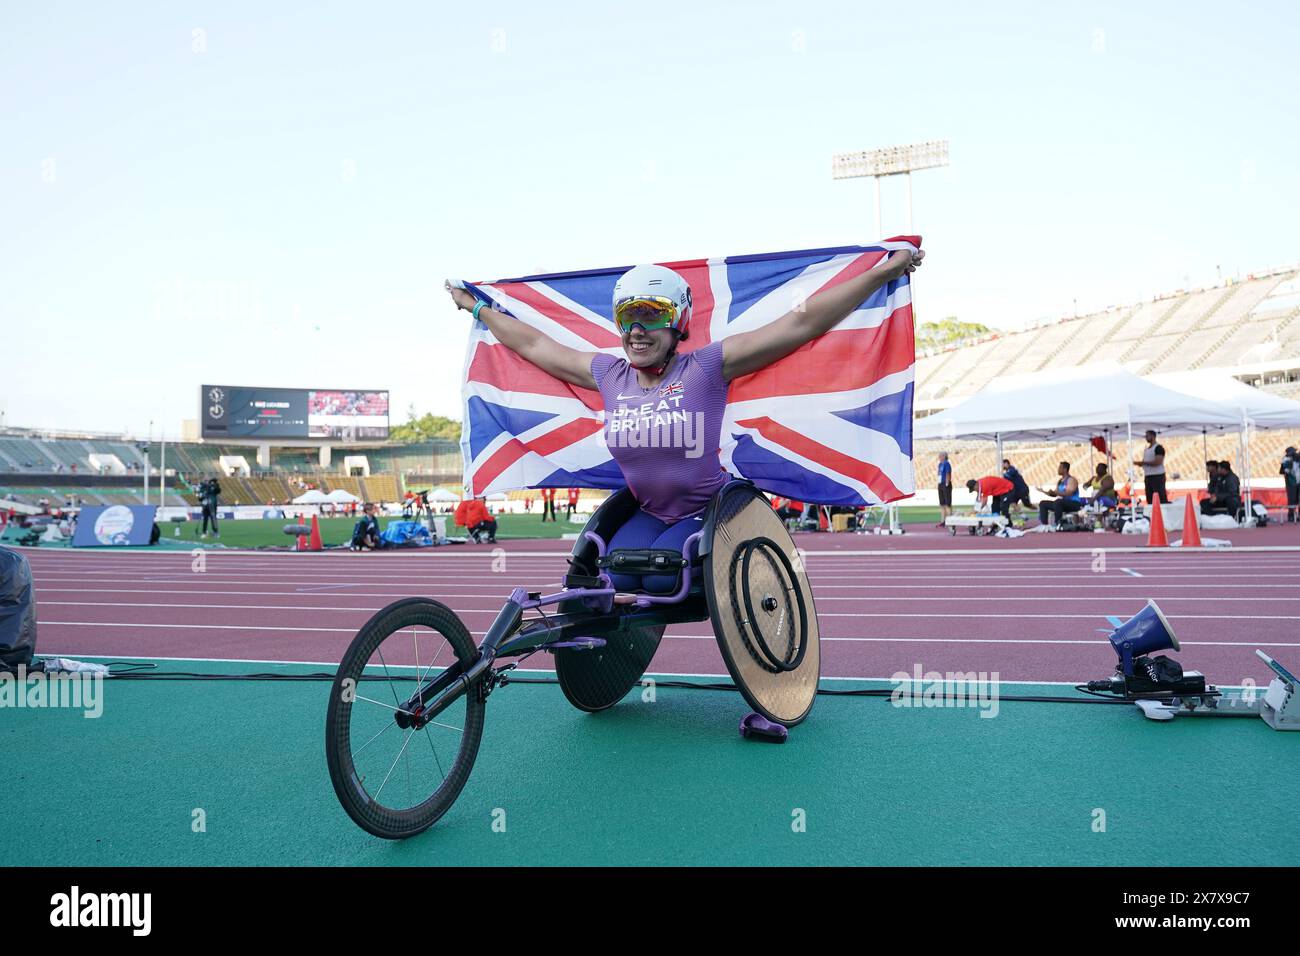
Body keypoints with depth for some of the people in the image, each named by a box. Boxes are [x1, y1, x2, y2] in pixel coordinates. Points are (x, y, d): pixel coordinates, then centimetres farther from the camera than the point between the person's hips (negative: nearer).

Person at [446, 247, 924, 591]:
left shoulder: (706, 368, -15)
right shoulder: (608, 375, -2)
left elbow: (802, 322, -18)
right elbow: (534, 344, 12)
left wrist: (883, 271, -20)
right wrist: (478, 308, 22)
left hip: (708, 511, -4)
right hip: (647, 514, 4)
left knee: (664, 577, -26)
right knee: (616, 575, -20)